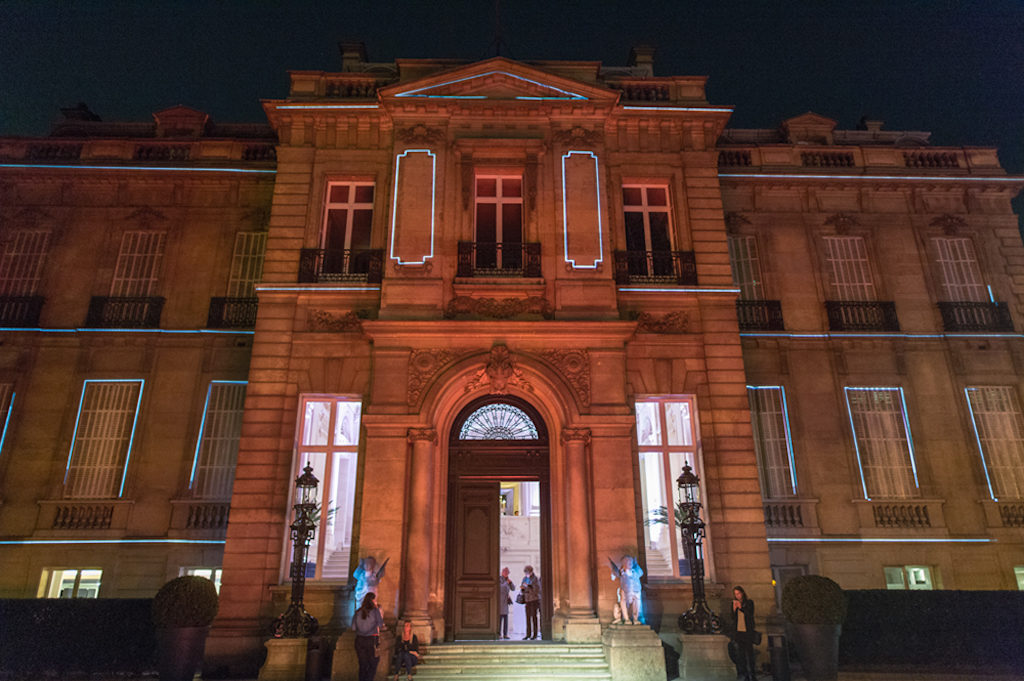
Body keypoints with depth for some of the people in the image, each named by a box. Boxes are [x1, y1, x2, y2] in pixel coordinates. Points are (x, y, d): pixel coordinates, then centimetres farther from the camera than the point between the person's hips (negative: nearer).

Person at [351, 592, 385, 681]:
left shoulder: (358, 612, 4)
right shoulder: (375, 610, -6)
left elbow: (353, 628, 3)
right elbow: (381, 625, -9)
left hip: (359, 640, 4)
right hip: (372, 640, -4)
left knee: (362, 665, 13)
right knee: (373, 665, 5)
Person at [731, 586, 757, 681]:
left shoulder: (749, 602, 2)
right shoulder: (734, 603, 9)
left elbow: (750, 614, -10)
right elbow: (733, 618, 4)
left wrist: (741, 607, -20)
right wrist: (734, 608, -11)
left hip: (747, 632, -3)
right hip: (738, 632, 3)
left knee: (749, 654, -7)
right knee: (741, 655, 4)